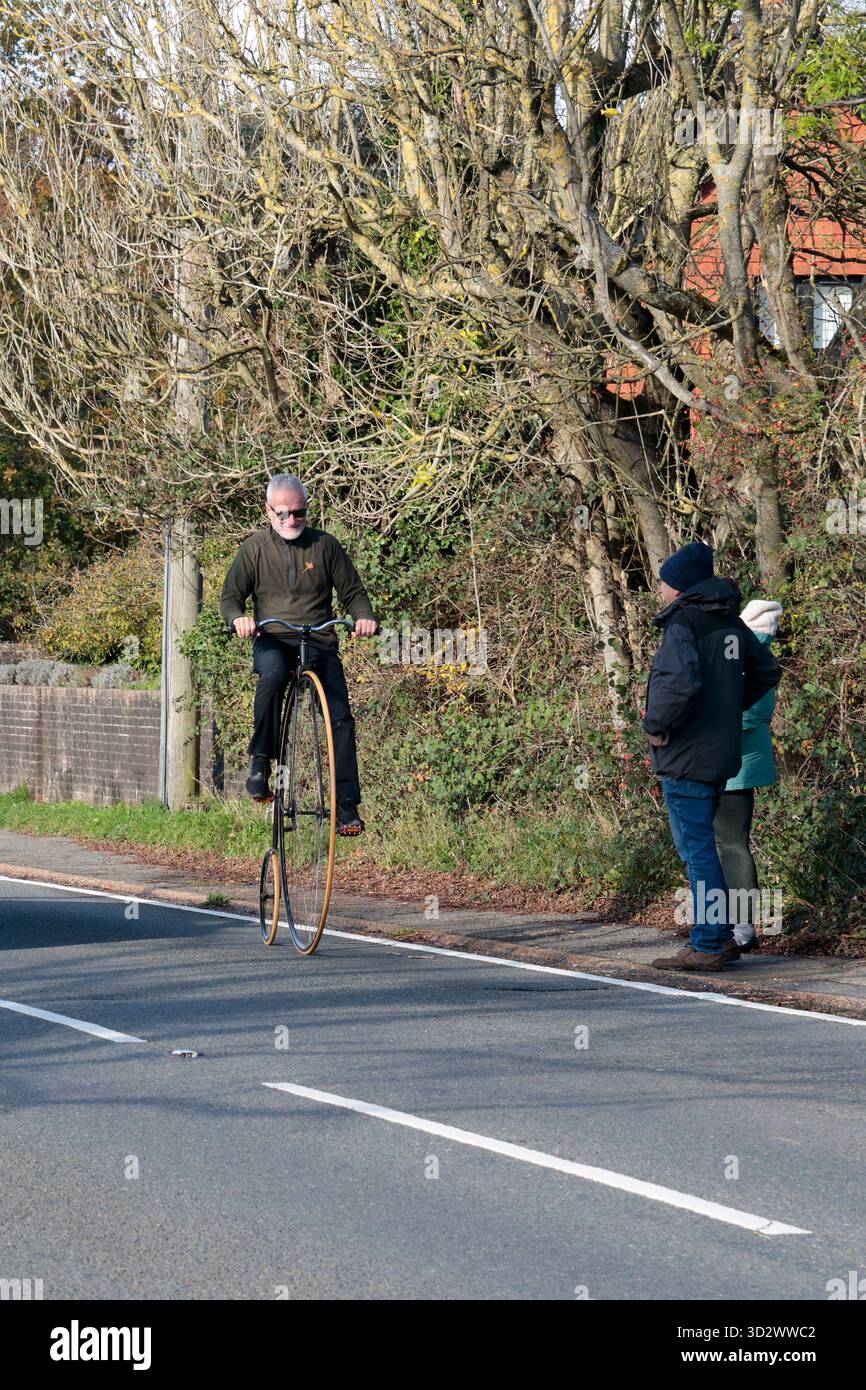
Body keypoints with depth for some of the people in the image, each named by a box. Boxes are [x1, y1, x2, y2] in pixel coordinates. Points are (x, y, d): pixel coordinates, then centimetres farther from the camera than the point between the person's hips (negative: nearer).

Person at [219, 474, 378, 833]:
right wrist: (237, 618, -18)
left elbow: (353, 592, 11)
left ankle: (346, 807, -10)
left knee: (341, 719, -13)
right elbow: (230, 596, 6)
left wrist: (364, 616, -11)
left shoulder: (325, 545, 8)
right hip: (273, 641, -1)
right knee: (272, 676, -37)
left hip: (320, 643, 1)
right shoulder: (254, 547, 7)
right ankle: (261, 762, -24)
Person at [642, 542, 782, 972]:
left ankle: (708, 945, -3)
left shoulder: (682, 623, -15)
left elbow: (680, 681, -31)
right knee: (698, 844, 18)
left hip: (686, 757, -9)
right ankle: (720, 934, 21)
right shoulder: (731, 623, 11)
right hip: (721, 754, 9)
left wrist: (656, 725, -16)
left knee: (697, 848, -5)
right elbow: (767, 671, 23)